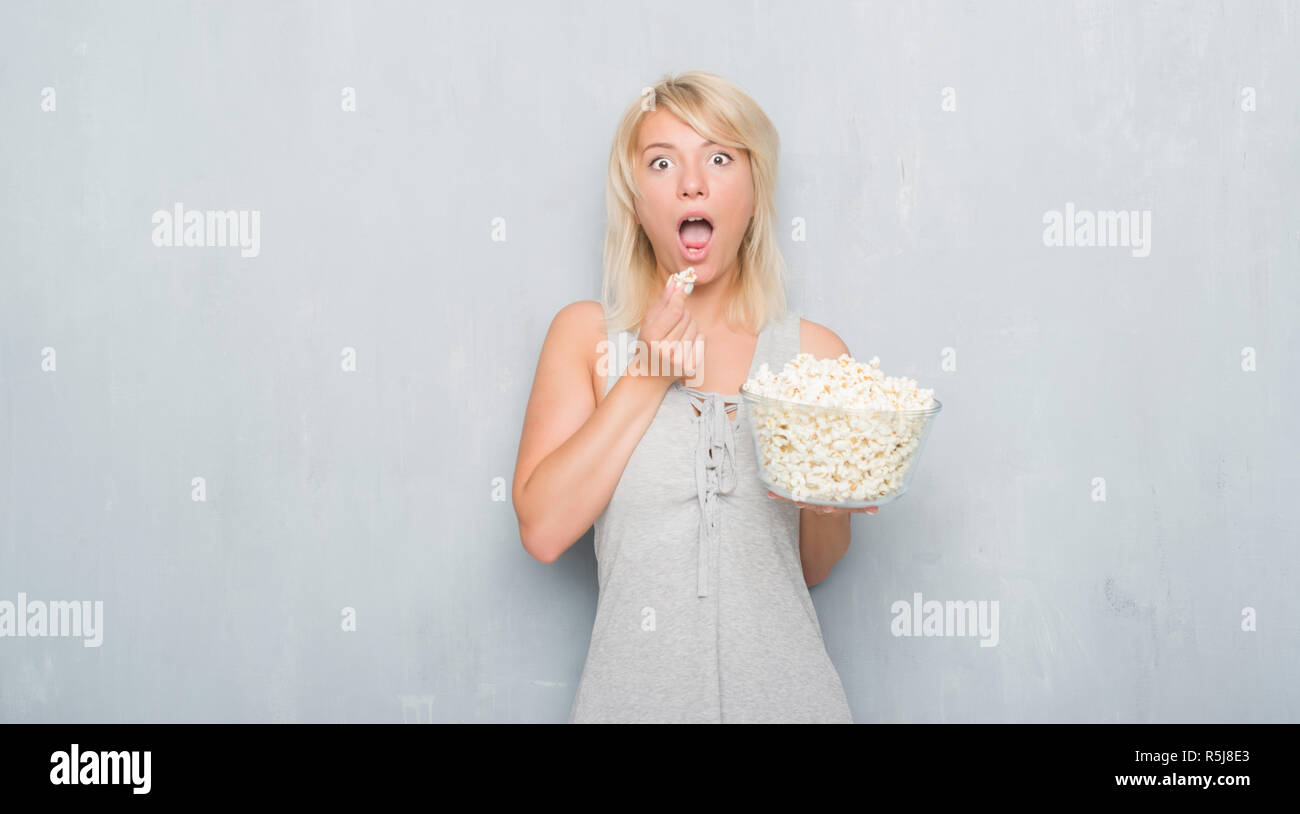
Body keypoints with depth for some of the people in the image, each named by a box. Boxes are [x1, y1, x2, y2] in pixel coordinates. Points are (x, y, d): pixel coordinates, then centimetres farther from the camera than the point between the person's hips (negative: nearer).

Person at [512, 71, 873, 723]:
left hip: (781, 690, 1)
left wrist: (829, 502, -14)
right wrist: (646, 381, -14)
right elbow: (543, 529, -11)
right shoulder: (586, 334, -2)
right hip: (636, 689, -1)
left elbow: (812, 567, 7)